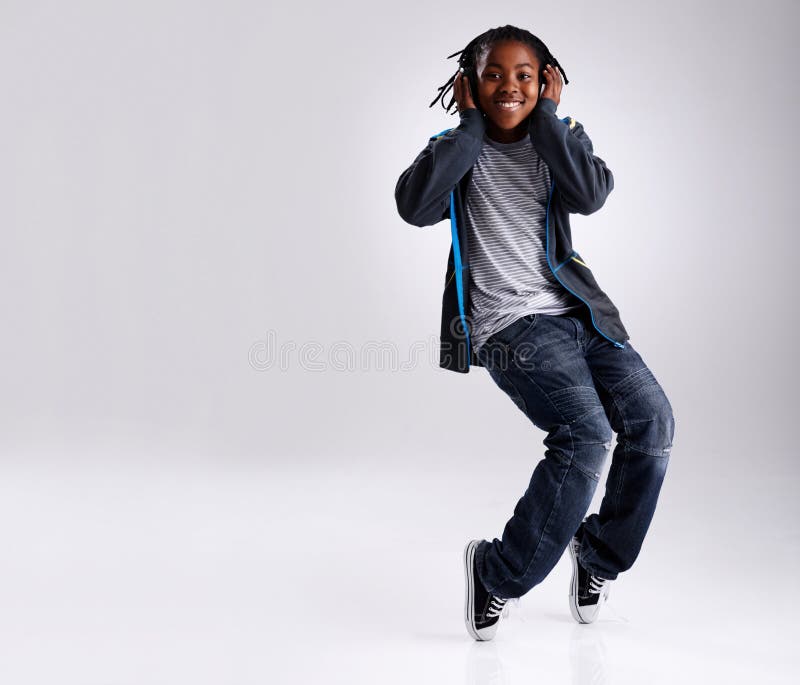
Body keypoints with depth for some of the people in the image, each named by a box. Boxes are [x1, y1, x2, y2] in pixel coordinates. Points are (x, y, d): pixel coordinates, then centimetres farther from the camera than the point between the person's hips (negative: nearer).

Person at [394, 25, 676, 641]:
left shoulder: (560, 139, 15)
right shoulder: (461, 150, 9)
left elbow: (590, 194, -7)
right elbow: (413, 205, -13)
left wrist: (546, 116, -2)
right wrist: (471, 125, -4)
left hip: (577, 311, 4)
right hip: (511, 324, -4)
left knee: (652, 422, -11)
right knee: (585, 433, -24)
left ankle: (599, 554, 15)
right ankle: (497, 573, -5)